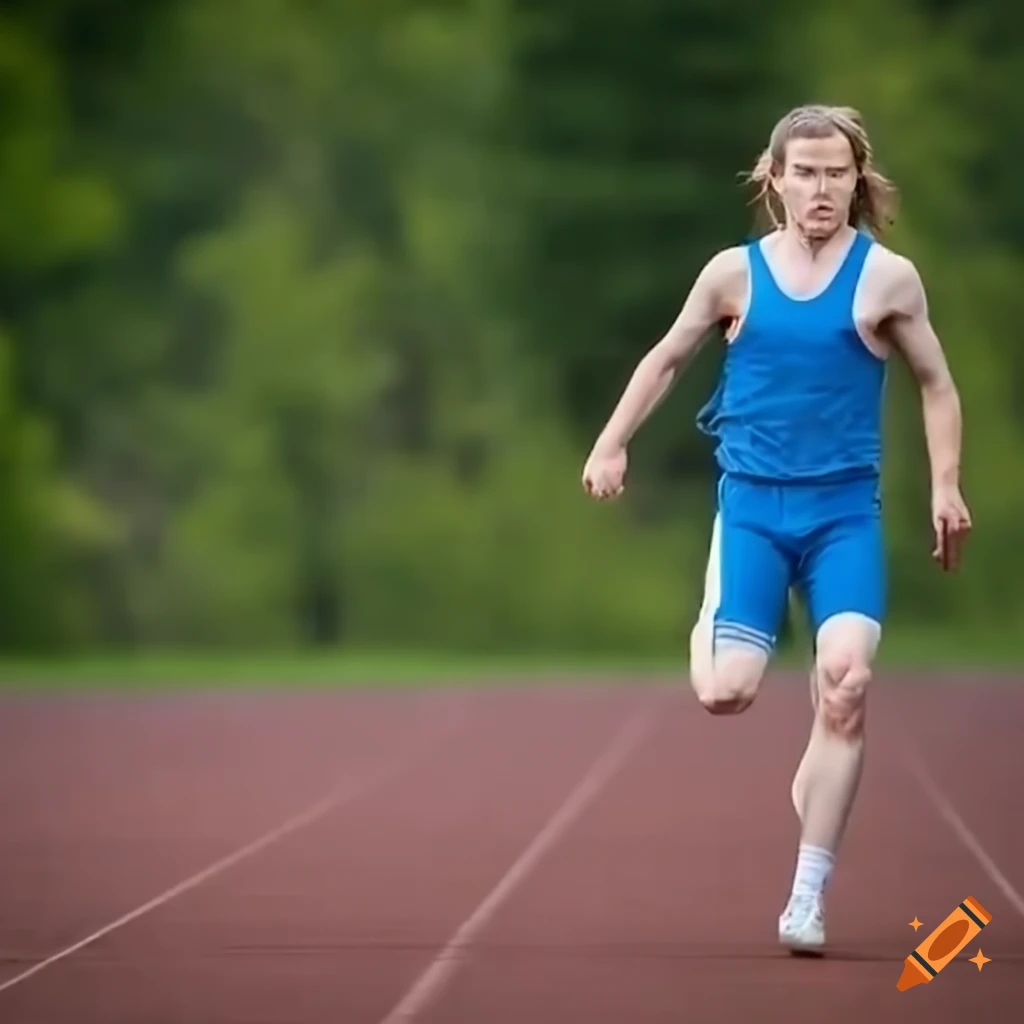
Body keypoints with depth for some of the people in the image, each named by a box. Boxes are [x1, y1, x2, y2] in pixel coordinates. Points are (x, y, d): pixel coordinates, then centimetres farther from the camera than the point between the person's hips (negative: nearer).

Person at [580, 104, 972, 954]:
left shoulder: (888, 277, 1)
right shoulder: (735, 273, 3)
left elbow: (937, 386, 10)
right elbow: (666, 359, 16)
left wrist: (946, 486, -1)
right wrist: (612, 443, 7)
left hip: (845, 511, 0)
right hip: (751, 504, 0)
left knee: (846, 688, -18)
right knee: (726, 693, -15)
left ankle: (808, 898, -7)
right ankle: (711, 630, 27)